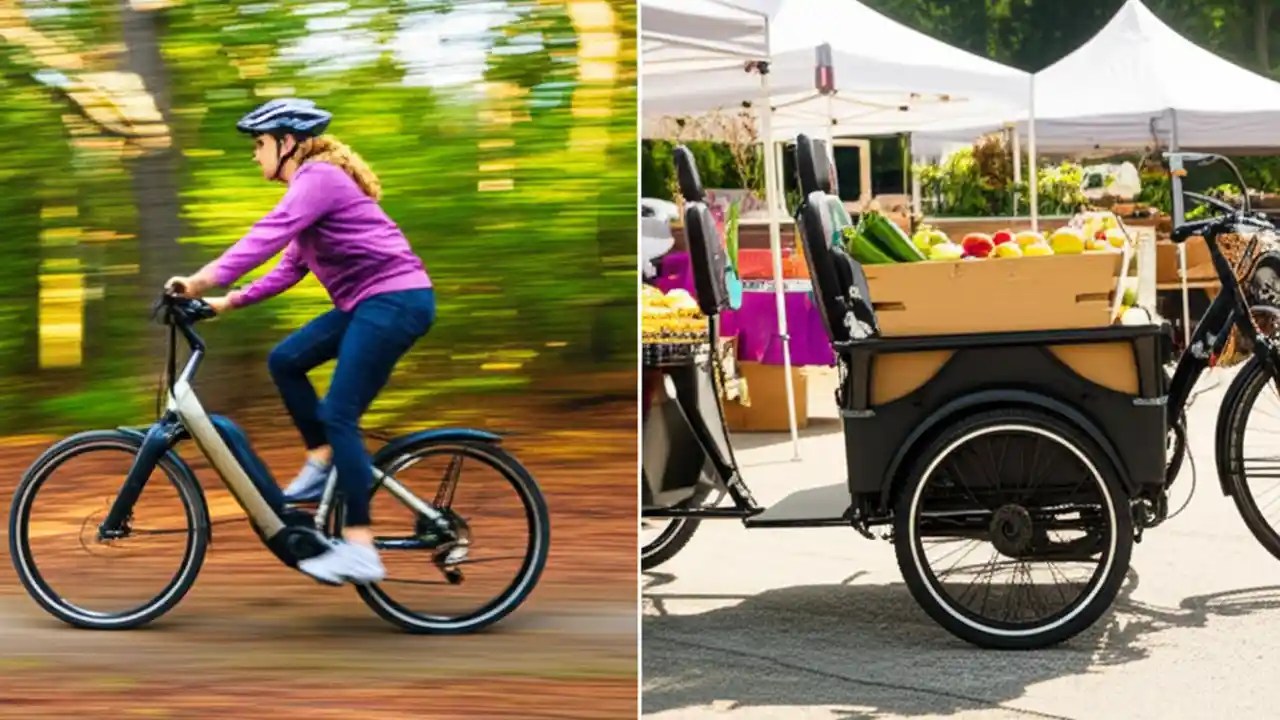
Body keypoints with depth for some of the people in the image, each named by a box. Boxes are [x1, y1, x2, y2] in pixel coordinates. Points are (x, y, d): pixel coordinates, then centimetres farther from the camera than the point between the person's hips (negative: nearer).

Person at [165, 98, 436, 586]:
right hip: (369, 302, 10)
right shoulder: (311, 184, 19)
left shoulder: (318, 179, -12)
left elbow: (266, 237, -24)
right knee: (285, 360, 8)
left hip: (395, 298, -10)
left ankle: (359, 550, -13)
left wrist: (204, 280, -30)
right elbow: (290, 268, 21)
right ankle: (323, 462, 12)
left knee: (338, 415, -13)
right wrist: (231, 301, 14)